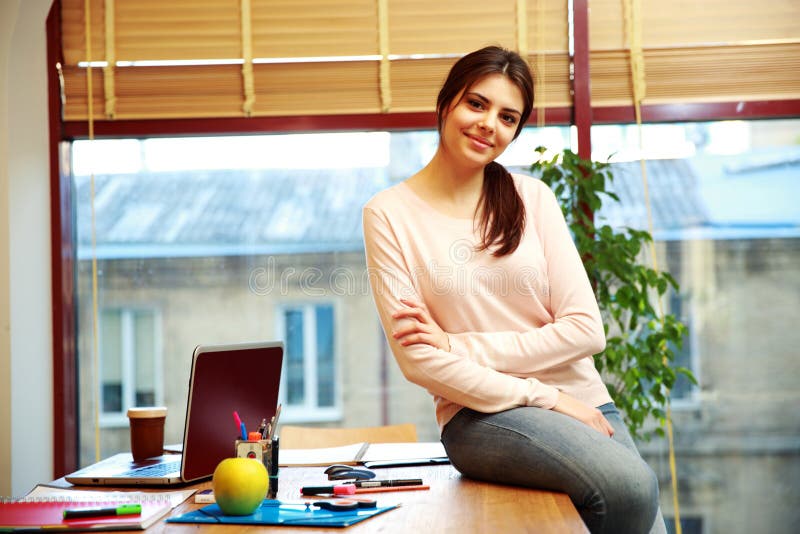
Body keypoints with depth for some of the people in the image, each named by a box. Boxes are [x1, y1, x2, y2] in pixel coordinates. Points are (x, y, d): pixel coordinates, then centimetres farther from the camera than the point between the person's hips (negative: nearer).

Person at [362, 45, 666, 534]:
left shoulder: (532, 197, 7)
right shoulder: (390, 214, 0)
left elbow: (585, 330, -1)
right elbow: (418, 361, -6)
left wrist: (458, 344, -9)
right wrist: (545, 398, -12)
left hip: (583, 401, 3)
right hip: (482, 414, -3)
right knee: (630, 485, -27)